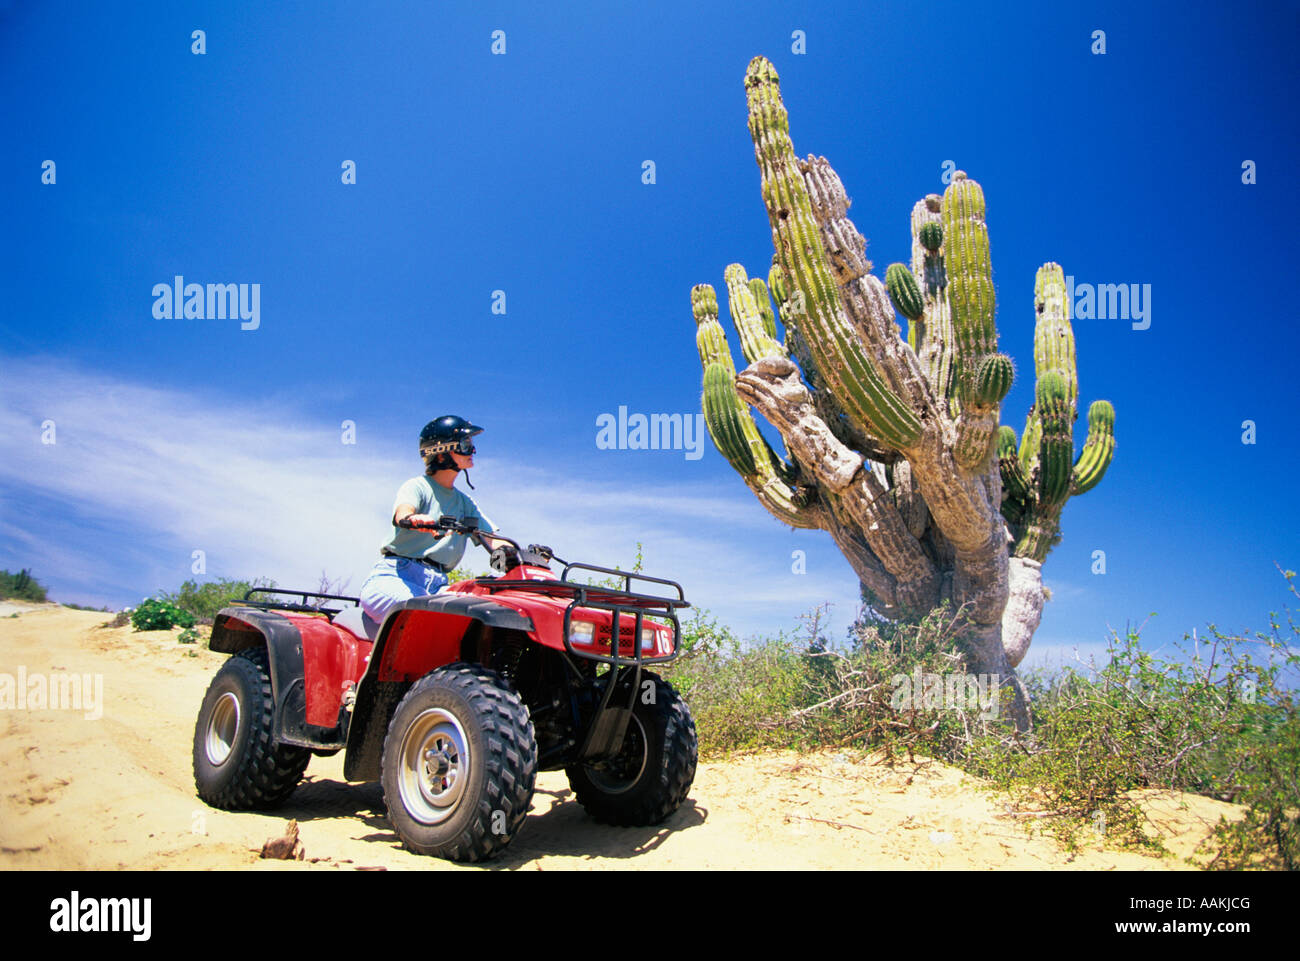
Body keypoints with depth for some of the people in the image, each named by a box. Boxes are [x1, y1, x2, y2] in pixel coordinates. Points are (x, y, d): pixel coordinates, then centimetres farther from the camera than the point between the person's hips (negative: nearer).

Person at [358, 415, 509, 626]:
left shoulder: (466, 503, 24)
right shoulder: (417, 486, 4)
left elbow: (493, 539, 16)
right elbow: (402, 513, -18)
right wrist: (414, 519, -45)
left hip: (438, 585, 6)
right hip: (396, 575, -5)